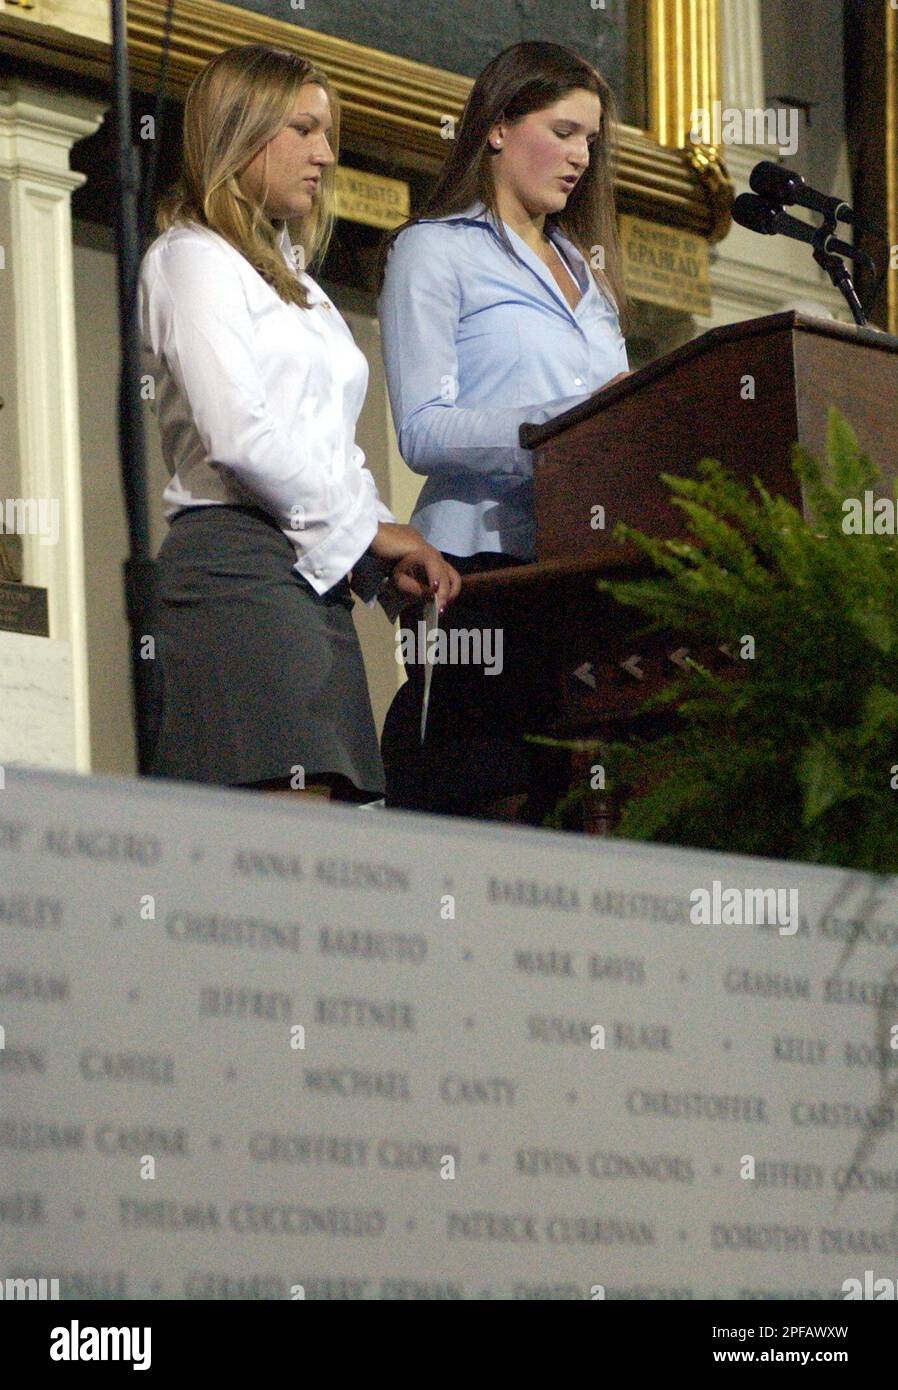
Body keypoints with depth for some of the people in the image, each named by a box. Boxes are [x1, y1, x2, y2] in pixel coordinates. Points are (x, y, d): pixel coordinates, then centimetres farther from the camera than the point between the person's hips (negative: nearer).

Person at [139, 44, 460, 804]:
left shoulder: (292, 278, 29)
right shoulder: (196, 258, 1)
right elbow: (238, 434, -12)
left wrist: (389, 553, 8)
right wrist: (369, 528, -6)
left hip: (312, 571, 9)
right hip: (243, 562, -9)